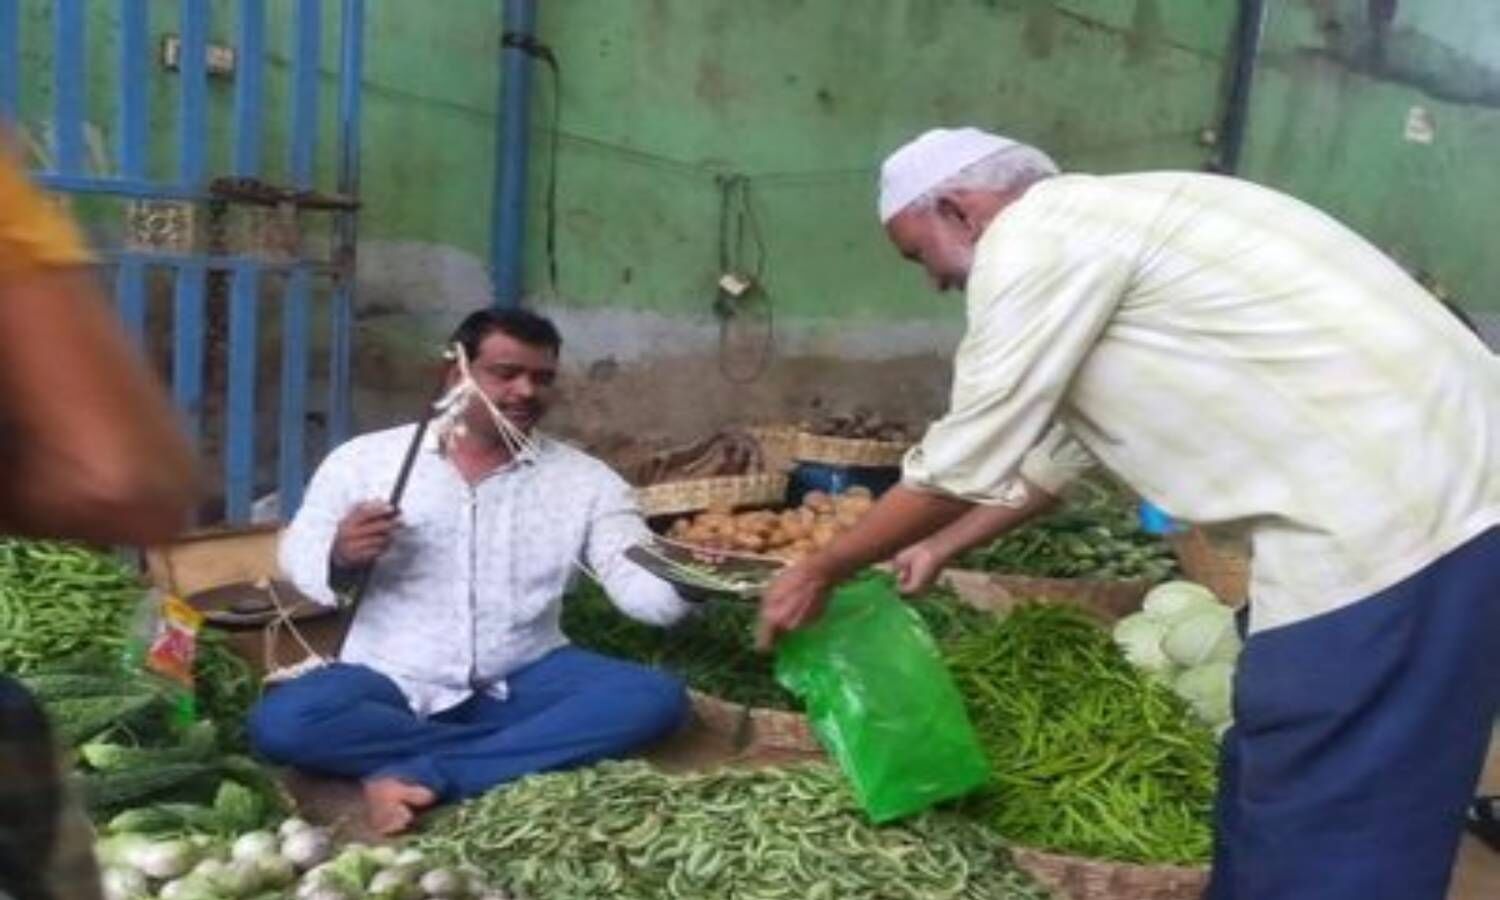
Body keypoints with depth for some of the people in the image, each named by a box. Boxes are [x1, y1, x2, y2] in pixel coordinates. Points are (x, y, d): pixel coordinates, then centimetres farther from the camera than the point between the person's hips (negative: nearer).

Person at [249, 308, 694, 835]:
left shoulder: (584, 479, 1)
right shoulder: (364, 458, -1)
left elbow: (640, 581, -8)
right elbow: (297, 554, 5)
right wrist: (339, 558, -19)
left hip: (522, 681, 1)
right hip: (393, 681, -1)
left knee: (656, 696, -23)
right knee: (280, 723, -29)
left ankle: (420, 776, -27)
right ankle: (532, 748, -20)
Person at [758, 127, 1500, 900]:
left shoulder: (1033, 238, -10)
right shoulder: (1085, 231, 21)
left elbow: (960, 467, -6)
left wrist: (820, 571, 9)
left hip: (1392, 517, -10)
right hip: (1424, 487, 10)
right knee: (1267, 789, 22)